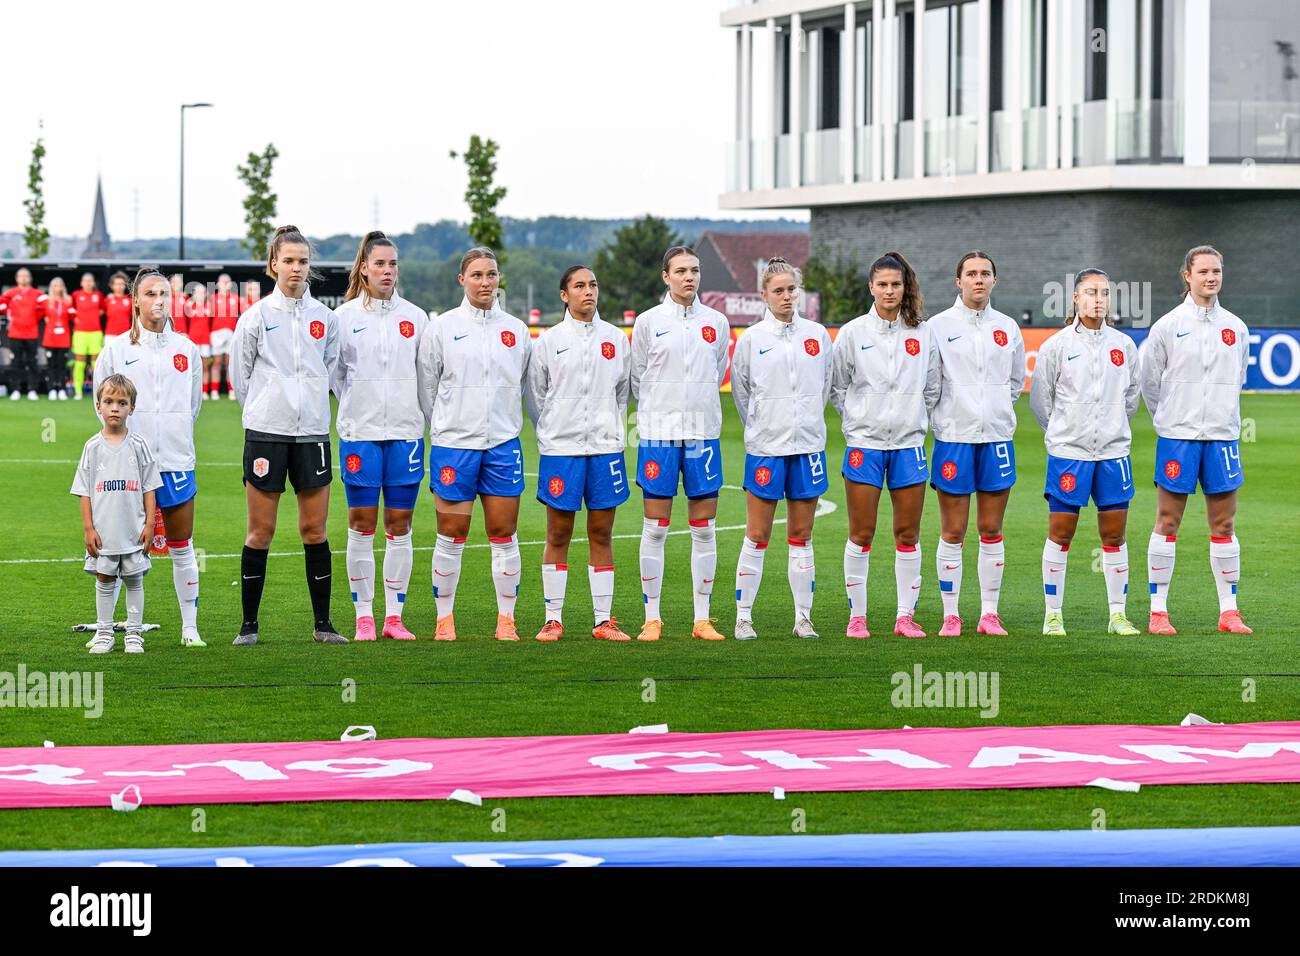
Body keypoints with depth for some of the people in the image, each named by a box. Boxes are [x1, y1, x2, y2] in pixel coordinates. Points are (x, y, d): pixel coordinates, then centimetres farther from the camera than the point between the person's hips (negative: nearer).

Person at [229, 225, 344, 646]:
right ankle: (249, 625, 6)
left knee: (315, 531, 4)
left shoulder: (325, 318, 7)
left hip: (312, 433, 3)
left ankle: (322, 624, 10)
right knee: (260, 532, 0)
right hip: (265, 433, -3)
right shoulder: (256, 317, -2)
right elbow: (239, 376, 6)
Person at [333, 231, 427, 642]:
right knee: (361, 523, 0)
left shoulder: (415, 317, 6)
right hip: (359, 432, -2)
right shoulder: (345, 316, 1)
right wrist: (356, 409, 7)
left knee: (400, 524, 3)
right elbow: (333, 371, 9)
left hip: (406, 430, 2)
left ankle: (394, 616, 8)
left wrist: (416, 412, 8)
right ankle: (364, 616, 5)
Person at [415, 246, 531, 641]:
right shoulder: (441, 328, 1)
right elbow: (426, 387, 5)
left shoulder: (516, 330, 8)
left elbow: (528, 386, 17)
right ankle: (445, 619, 10)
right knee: (451, 537, 1)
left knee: (504, 534, 2)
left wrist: (508, 424, 13)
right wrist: (443, 427, 5)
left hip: (503, 444, 2)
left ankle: (506, 619, 9)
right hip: (453, 444, -2)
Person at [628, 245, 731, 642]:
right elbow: (638, 378, 10)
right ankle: (652, 619, 5)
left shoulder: (716, 322, 7)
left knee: (704, 529, 2)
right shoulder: (648, 322, 1)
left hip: (704, 432, 2)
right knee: (655, 528, 0)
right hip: (658, 432, -2)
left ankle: (702, 619, 8)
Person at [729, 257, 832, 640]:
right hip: (765, 447, -2)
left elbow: (826, 386, 15)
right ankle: (743, 617, 5)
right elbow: (740, 392, 9)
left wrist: (808, 422, 13)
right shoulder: (750, 339, -1)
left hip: (808, 446, 2)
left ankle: (803, 618, 11)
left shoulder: (817, 335, 5)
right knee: (757, 537, 0)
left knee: (802, 537, 6)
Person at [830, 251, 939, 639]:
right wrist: (859, 419, 2)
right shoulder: (853, 333, 1)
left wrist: (915, 421, 7)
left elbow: (932, 388, 14)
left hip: (909, 443, 2)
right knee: (861, 534, 0)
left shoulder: (923, 332, 5)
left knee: (908, 534, 3)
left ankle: (905, 616, 10)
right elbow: (837, 388, 8)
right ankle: (857, 616, 7)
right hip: (864, 443, -2)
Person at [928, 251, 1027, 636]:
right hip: (953, 438, -3)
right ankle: (950, 616, 5)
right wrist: (946, 415, 2)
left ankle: (990, 614, 11)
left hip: (997, 437, 3)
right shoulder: (939, 326, 0)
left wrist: (998, 409, 14)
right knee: (952, 533, 0)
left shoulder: (1007, 327, 9)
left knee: (992, 532, 5)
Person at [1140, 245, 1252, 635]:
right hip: (1177, 436, -3)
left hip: (1222, 435, 3)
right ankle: (1158, 612, 3)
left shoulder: (1236, 328, 7)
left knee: (1224, 523, 4)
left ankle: (1228, 610, 9)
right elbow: (1150, 382, 7)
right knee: (1167, 522, -1)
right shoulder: (1168, 325, -2)